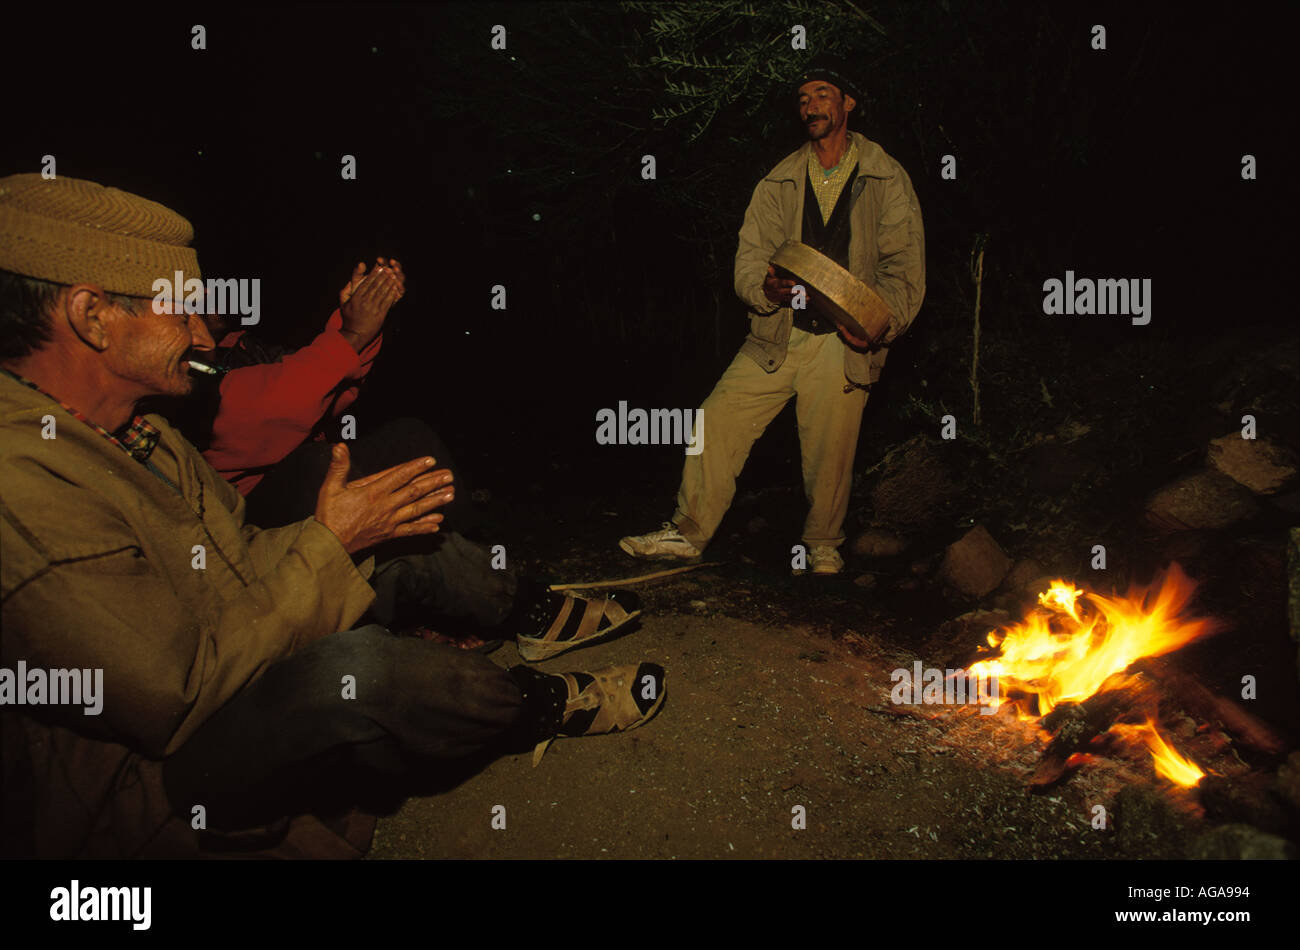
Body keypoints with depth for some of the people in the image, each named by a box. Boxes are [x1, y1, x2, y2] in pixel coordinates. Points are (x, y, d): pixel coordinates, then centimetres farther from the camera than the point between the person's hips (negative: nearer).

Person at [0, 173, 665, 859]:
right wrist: (327, 543, -22)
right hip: (141, 786, -10)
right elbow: (179, 698, -29)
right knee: (356, 671, -32)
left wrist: (353, 530, -5)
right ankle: (548, 706, -5)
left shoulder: (135, 434, 5)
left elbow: (244, 562, 12)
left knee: (398, 551, 6)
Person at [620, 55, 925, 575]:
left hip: (844, 345, -2)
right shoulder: (779, 182, 11)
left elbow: (905, 265, 0)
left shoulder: (887, 180, 4)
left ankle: (822, 545, 25)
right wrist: (764, 287, -17)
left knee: (829, 455, 0)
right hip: (777, 337, 3)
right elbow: (749, 254, 7)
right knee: (717, 420, -5)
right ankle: (689, 532, 9)